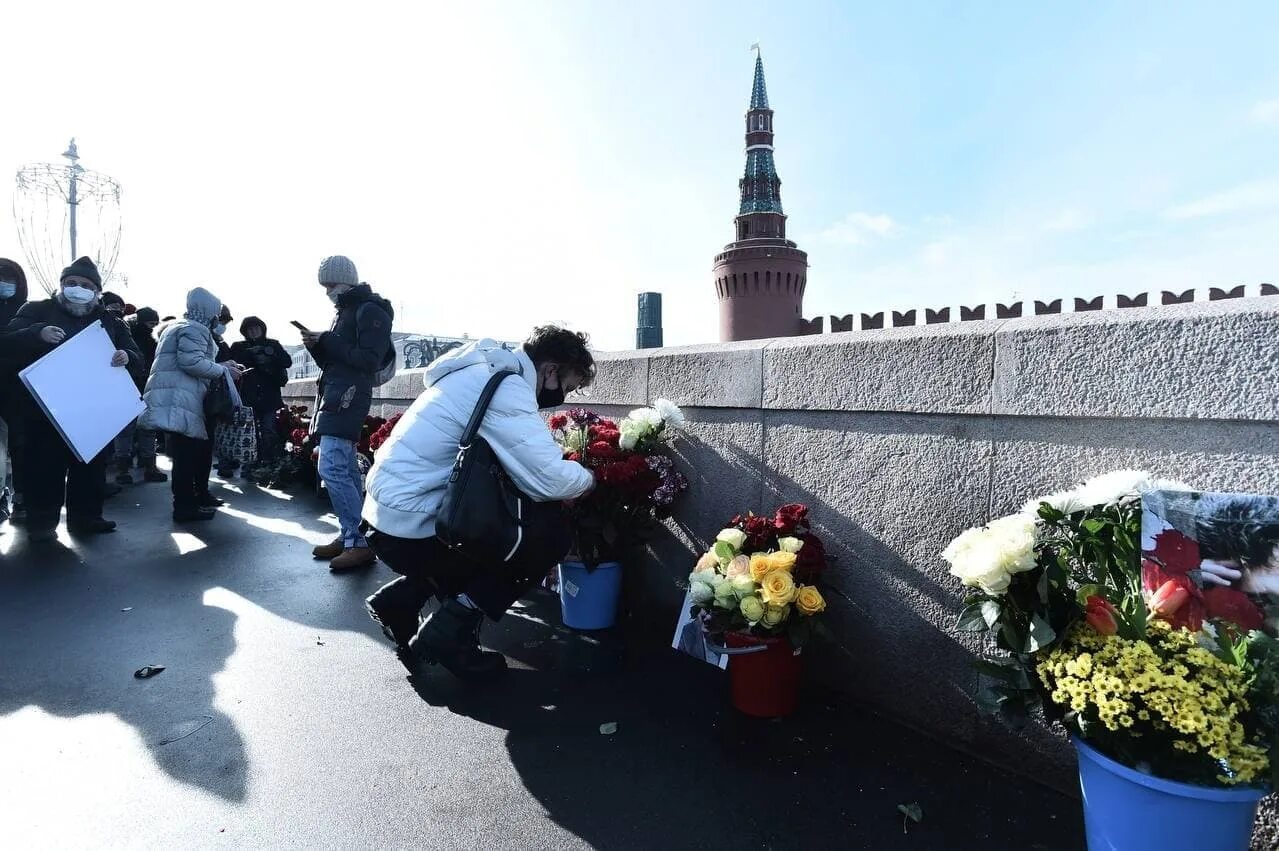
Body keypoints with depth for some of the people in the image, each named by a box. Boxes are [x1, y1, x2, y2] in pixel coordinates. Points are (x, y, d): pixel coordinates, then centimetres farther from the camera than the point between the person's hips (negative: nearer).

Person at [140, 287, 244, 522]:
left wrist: (221, 365, 18)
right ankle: (184, 507, -9)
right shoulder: (194, 329, -7)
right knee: (187, 452, -11)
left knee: (199, 447, 15)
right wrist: (223, 371, -11)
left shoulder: (181, 327, 28)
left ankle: (200, 494, 23)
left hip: (178, 399, 11)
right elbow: (192, 362, -20)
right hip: (179, 400, -11)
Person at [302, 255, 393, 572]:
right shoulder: (343, 311, 22)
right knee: (344, 468, 10)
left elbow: (369, 360, -16)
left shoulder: (370, 311, -7)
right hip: (334, 395, 10)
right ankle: (349, 536, 16)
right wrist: (316, 345, 4)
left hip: (348, 396, -10)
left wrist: (328, 342, -14)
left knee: (331, 468, -16)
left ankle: (360, 543, -12)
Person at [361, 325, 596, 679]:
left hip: (393, 516, 10)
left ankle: (400, 598, 19)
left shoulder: (486, 374, 14)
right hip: (411, 527, -10)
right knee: (549, 529, -8)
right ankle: (450, 630, -3)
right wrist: (589, 478, -2)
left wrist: (572, 471, 14)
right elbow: (549, 479, -23)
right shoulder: (505, 388, -17)